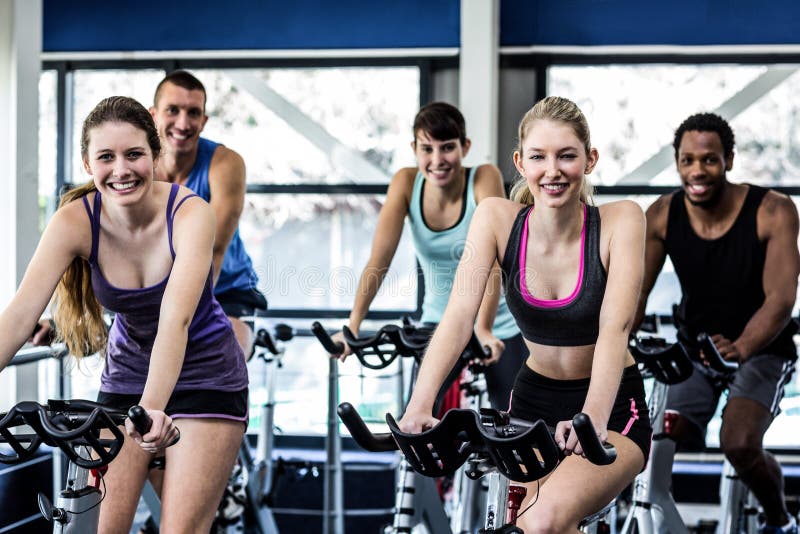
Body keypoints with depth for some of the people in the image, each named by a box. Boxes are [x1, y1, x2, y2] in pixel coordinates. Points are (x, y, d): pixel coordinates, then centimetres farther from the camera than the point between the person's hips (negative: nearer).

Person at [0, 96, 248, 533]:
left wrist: (153, 408, -53)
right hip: (127, 372, 3)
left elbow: (175, 319, -38)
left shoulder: (190, 213, -25)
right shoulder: (75, 220, -18)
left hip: (203, 374, -3)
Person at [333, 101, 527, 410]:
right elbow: (379, 258, -18)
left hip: (497, 329, -2)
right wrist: (353, 326, -29)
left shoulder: (484, 179, -18)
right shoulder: (406, 183, -11)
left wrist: (483, 329, -39)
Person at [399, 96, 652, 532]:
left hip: (611, 411, -4)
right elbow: (459, 314, -20)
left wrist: (592, 418, -41)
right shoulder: (497, 218, -9)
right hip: (533, 403, 4)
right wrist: (418, 407, -35)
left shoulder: (620, 221, -15)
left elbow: (614, 328, -25)